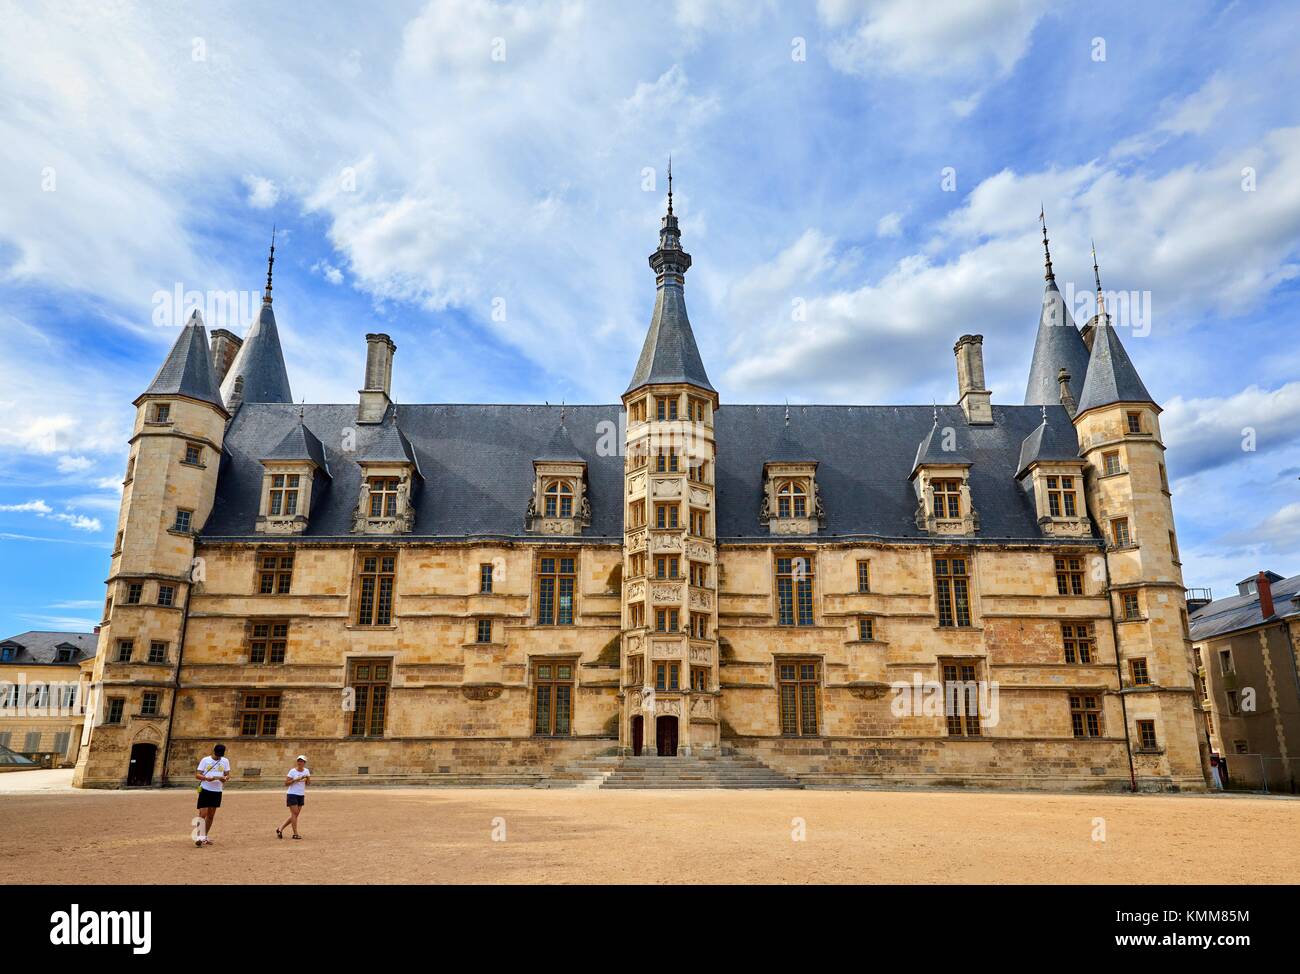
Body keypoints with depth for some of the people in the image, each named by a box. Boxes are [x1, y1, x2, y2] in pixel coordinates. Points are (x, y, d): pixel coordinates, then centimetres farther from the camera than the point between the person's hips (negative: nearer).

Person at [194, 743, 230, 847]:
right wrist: (207, 778, -25)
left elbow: (227, 775, 9)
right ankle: (199, 837, -10)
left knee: (211, 815, 11)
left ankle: (205, 837, 22)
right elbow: (197, 775, -6)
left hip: (217, 791, 4)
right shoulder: (205, 760, -3)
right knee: (203, 814, -11)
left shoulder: (225, 761, 6)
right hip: (205, 790, -4)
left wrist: (225, 778, -15)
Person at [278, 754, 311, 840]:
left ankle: (280, 829, 19)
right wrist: (295, 780, -22)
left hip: (301, 795, 5)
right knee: (294, 813, -9)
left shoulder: (306, 771, 6)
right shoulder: (292, 771, -7)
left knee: (295, 815, 7)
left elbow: (308, 783, 6)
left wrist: (307, 778, -15)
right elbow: (286, 783, -10)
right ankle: (295, 834, -5)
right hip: (292, 794, -5)